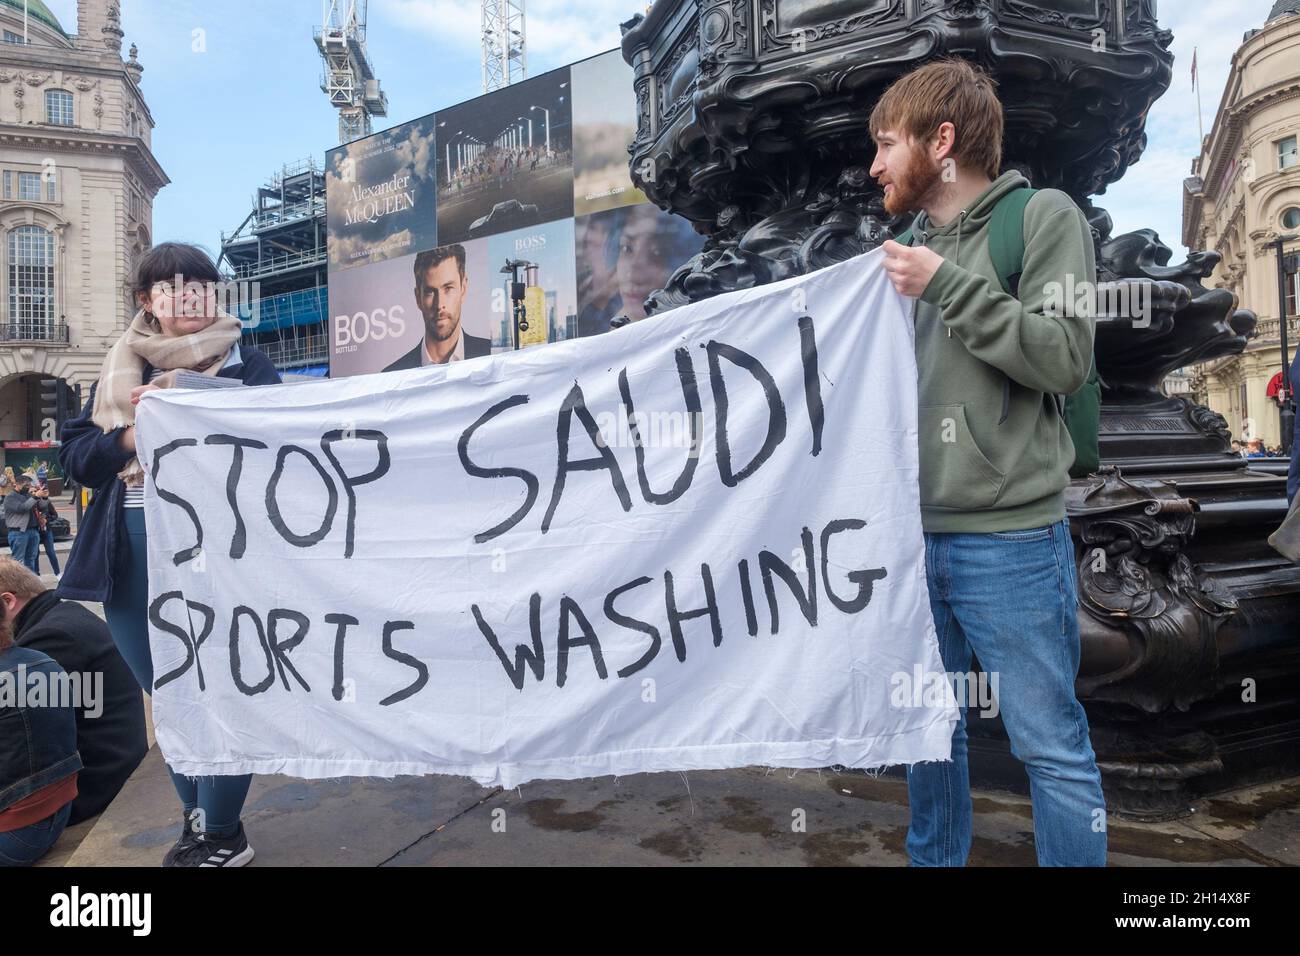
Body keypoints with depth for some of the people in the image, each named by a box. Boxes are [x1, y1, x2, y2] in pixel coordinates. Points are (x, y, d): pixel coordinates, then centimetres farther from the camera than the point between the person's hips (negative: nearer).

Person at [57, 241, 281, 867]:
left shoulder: (247, 365, 3)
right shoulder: (119, 371, 14)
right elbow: (75, 456, 9)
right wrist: (131, 434, -10)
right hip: (129, 551, 5)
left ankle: (221, 833, 15)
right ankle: (197, 817, 31)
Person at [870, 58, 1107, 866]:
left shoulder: (1044, 217, -1)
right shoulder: (913, 248, 12)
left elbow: (1066, 358, -12)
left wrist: (948, 287, -13)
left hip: (1011, 538, -5)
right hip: (911, 533, 6)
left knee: (1051, 744, 4)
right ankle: (933, 858, 35)